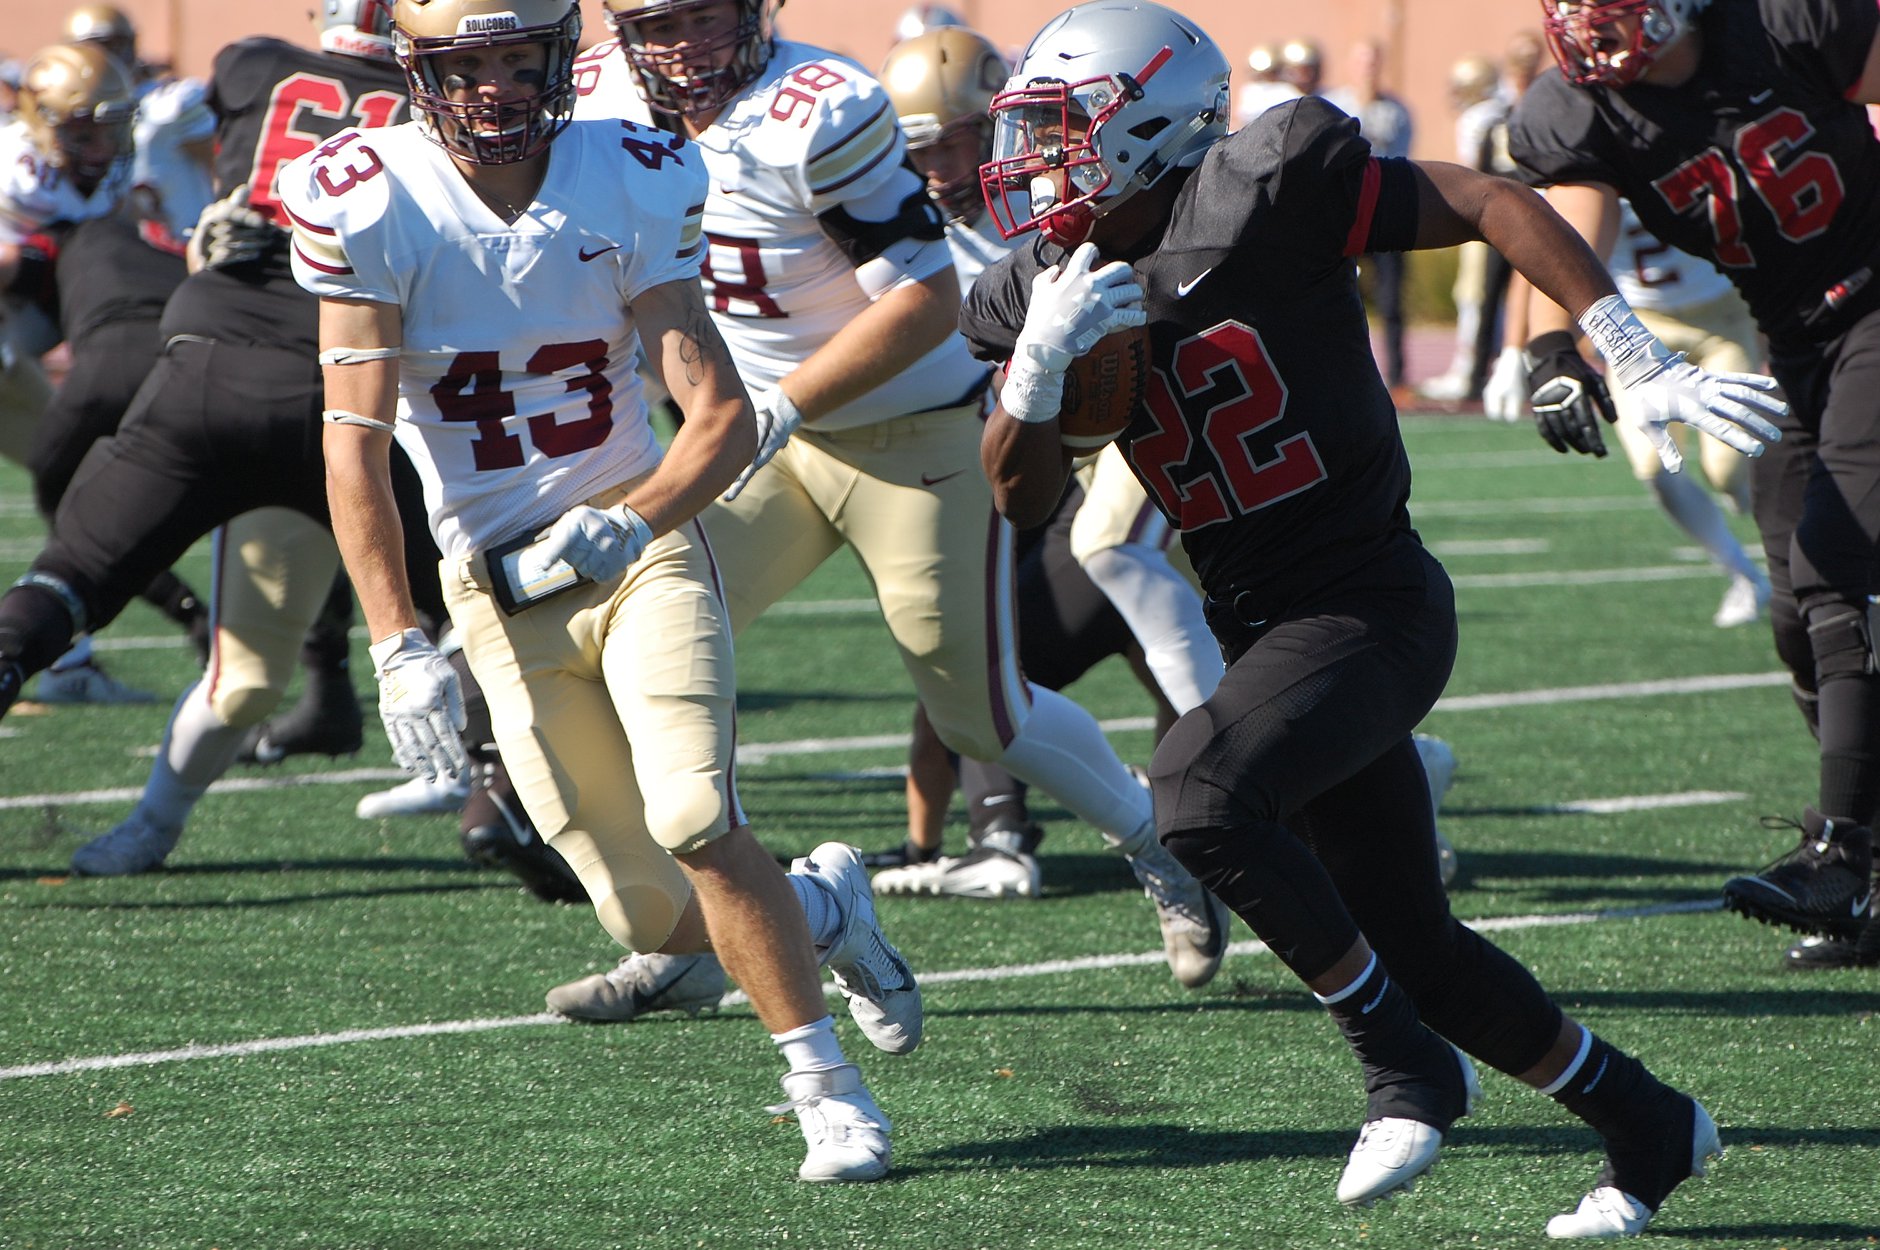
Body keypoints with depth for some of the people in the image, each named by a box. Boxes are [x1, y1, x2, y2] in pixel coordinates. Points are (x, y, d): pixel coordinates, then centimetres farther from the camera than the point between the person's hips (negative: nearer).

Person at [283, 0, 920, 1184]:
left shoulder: (631, 186, -7)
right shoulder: (367, 204, -11)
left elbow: (724, 414, -6)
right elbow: (355, 444, -11)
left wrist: (629, 526, -23)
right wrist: (399, 645, -17)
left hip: (639, 544, 0)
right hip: (498, 587, 0)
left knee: (694, 820, -23)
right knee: (652, 917, -4)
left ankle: (830, 1089, -7)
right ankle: (822, 907, 29)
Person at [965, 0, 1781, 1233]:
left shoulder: (1264, 194, -15)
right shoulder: (1049, 289, 4)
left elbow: (1495, 204, -11)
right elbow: (1023, 496, 4)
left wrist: (1642, 369, -16)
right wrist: (1042, 364, -15)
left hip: (1372, 607, -7)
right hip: (1265, 622, 8)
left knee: (1202, 795, -29)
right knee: (1411, 943, 9)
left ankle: (1406, 1063, -12)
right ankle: (1648, 1126, 28)